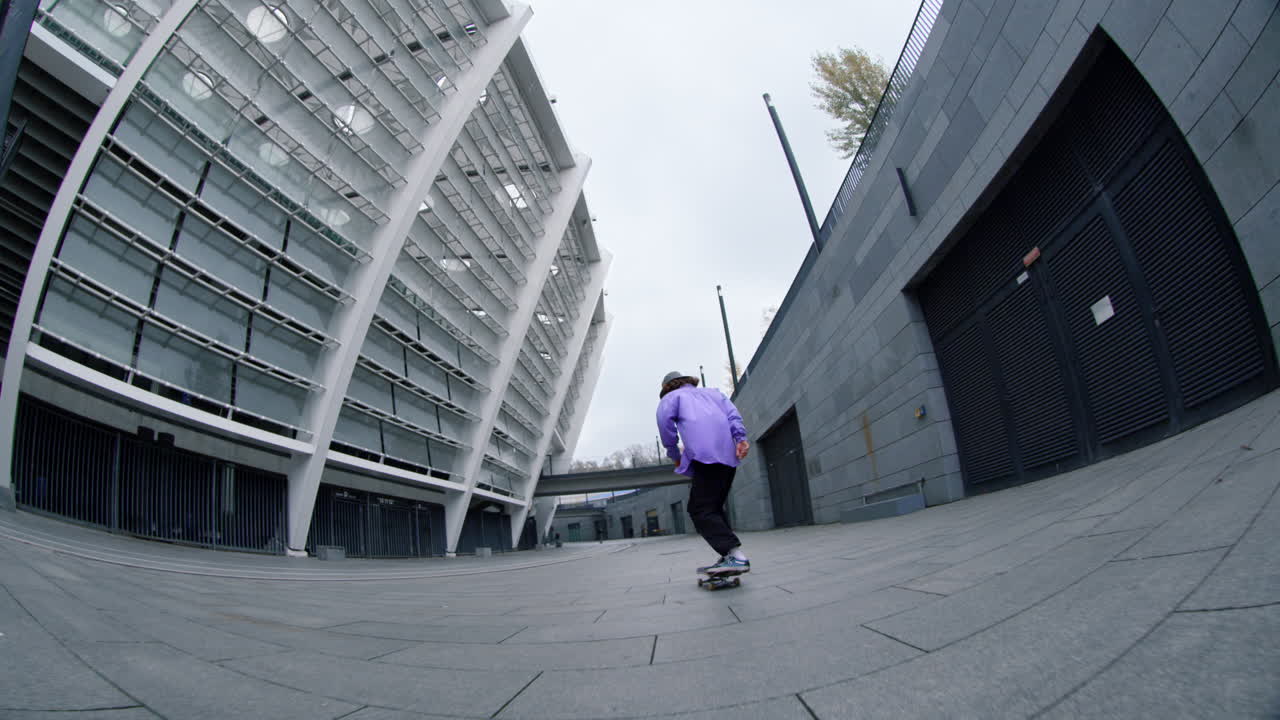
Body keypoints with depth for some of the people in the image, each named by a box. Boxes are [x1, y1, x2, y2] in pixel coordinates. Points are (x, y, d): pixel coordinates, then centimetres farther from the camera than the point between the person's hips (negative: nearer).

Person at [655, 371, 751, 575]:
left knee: (701, 510, -6)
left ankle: (736, 556, -20)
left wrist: (674, 454, 9)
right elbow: (732, 413, 16)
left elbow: (665, 420, 1)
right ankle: (729, 558, 6)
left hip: (705, 456, -6)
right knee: (715, 507, 15)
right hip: (729, 455, 6)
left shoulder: (671, 397, 20)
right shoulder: (712, 392, 33)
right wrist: (741, 438, 2)